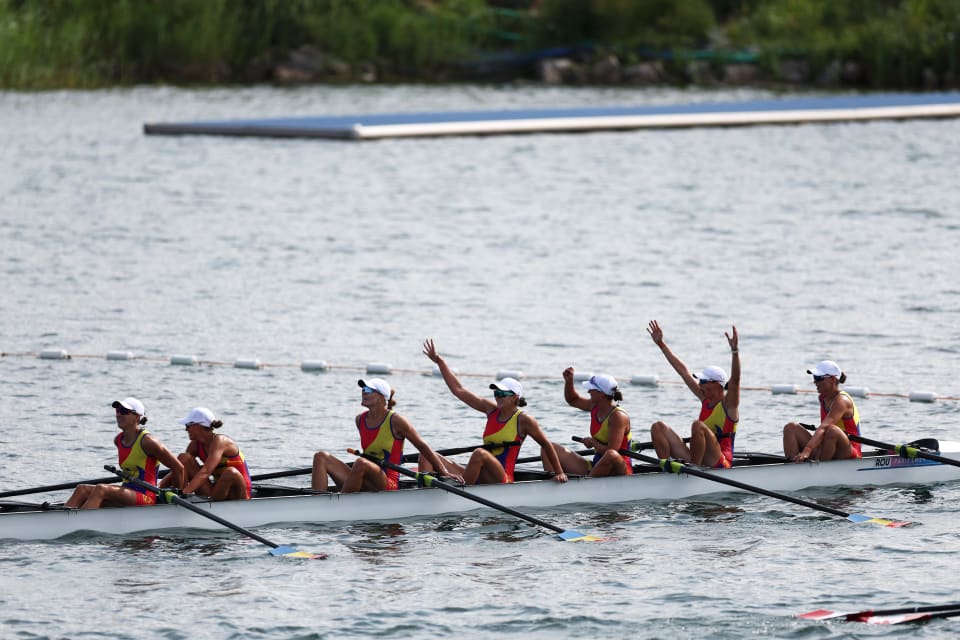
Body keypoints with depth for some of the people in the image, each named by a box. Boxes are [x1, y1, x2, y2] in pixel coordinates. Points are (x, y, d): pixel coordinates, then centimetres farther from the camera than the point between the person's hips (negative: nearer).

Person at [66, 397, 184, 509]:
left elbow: (178, 467, -7)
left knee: (100, 490, -30)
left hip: (145, 498, -8)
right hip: (127, 492, 8)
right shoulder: (118, 440, 13)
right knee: (82, 489, -12)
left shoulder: (146, 441, -11)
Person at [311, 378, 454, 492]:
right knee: (321, 457, -10)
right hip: (365, 486, 6)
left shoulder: (395, 421, -7)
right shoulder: (360, 420, 11)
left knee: (361, 463, -38)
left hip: (388, 486, -6)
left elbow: (423, 447, -1)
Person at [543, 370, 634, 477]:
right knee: (550, 448, 1)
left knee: (612, 455, -46)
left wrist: (593, 442, -10)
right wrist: (568, 381, 8)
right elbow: (572, 400, 26)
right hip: (596, 466, 8)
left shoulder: (618, 416, -19)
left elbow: (612, 453, -27)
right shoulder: (595, 406, 5)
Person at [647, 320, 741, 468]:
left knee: (698, 425, -34)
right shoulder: (705, 399, 15)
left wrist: (735, 351, -38)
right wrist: (661, 344, 22)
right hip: (697, 459, 8)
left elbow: (735, 379, -23)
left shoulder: (728, 403, -4)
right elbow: (683, 371, 19)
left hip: (719, 465, -8)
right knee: (658, 427, -1)